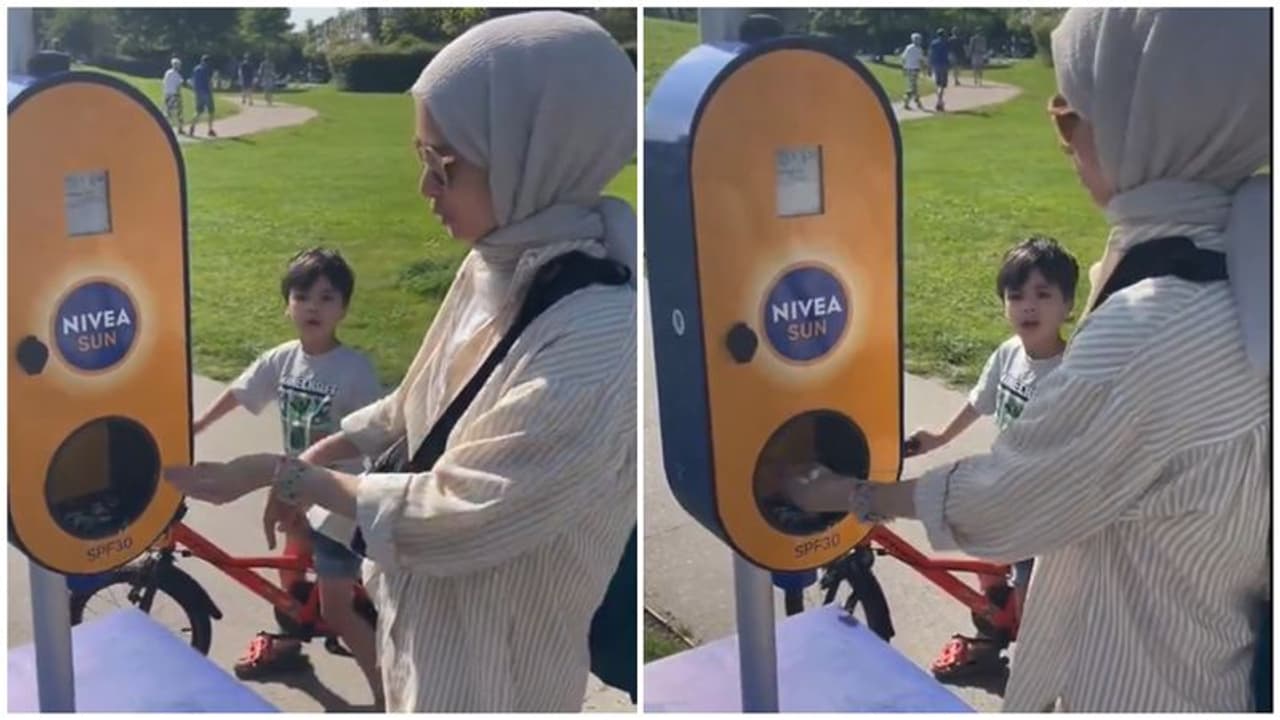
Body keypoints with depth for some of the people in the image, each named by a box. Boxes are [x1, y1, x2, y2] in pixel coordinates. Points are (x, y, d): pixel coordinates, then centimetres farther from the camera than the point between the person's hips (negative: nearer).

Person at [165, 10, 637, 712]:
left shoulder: (600, 345, -34)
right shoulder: (495, 266, -5)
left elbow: (454, 518, -27)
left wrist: (283, 475, -17)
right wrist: (322, 453, -2)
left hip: (489, 646, -7)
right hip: (426, 592, 7)